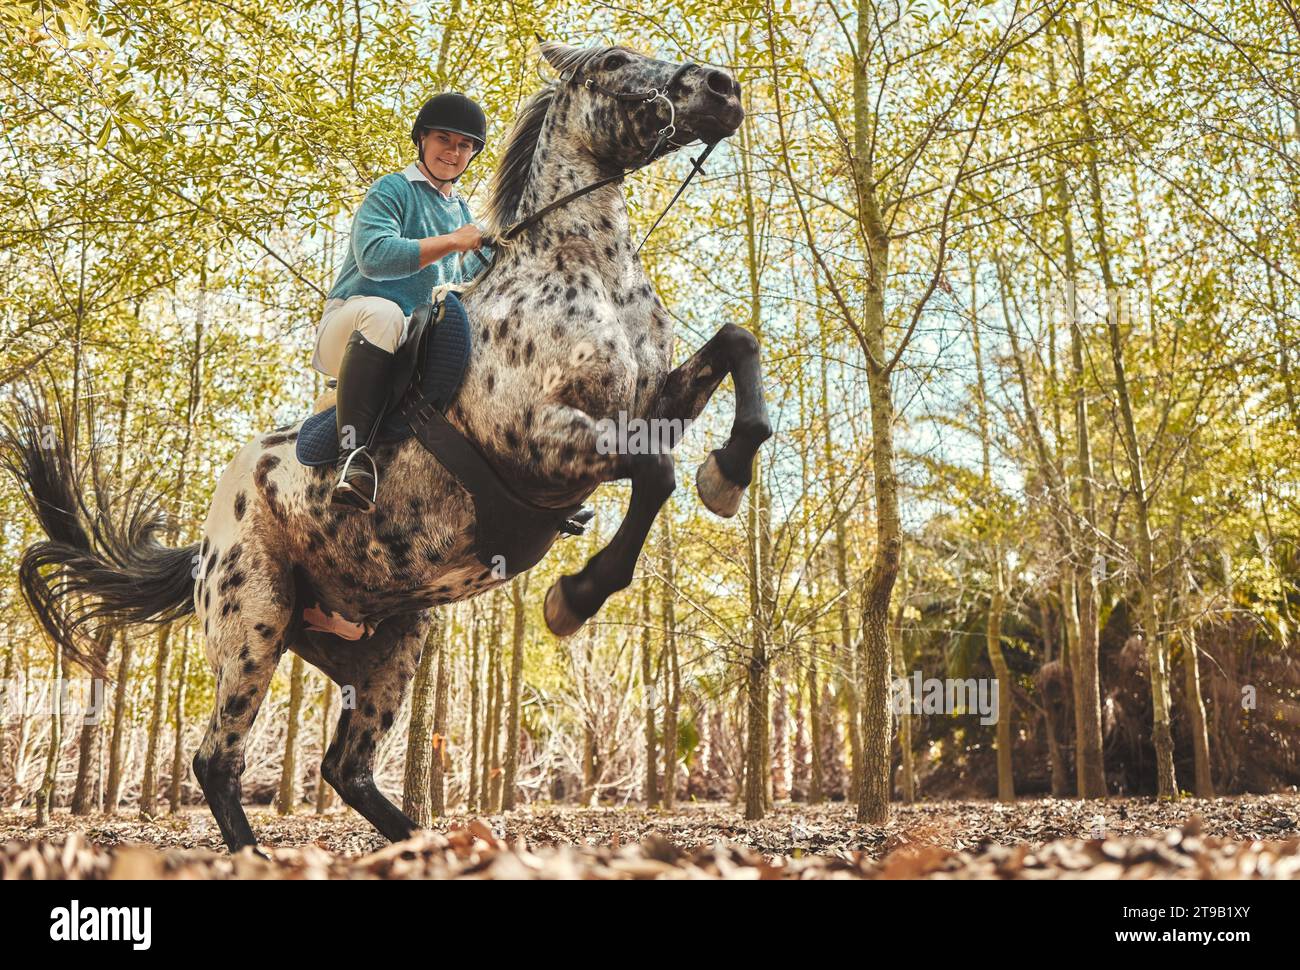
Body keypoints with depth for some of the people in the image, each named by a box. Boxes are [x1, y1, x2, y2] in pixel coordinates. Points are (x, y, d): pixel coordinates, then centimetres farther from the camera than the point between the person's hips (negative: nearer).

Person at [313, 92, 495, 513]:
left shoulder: (461, 211, 21)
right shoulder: (393, 189, -2)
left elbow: (466, 280, 26)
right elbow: (374, 256, -20)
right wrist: (452, 242, -21)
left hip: (414, 341, 7)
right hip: (348, 326, -7)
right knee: (383, 312, -41)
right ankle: (354, 453, -48)